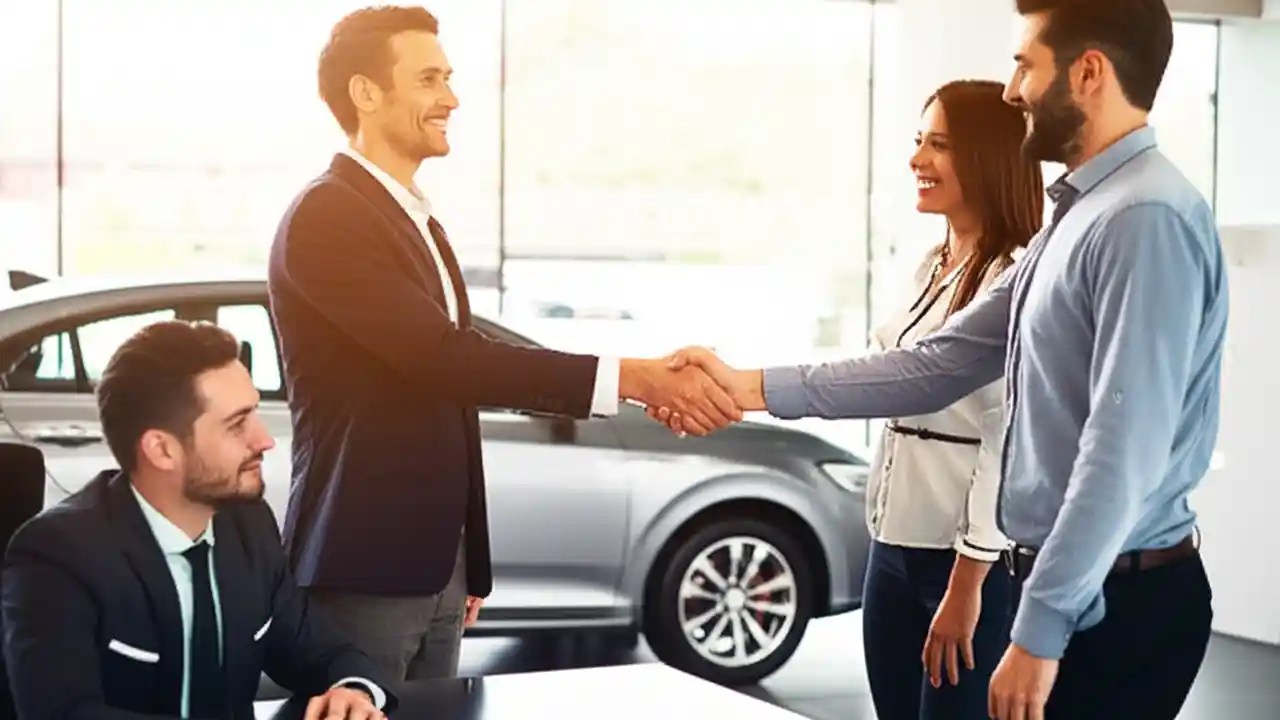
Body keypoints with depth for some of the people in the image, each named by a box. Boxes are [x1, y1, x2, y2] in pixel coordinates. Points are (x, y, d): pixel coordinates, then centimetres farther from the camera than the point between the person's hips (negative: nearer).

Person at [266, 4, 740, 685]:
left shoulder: (418, 220, 17)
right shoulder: (324, 217, -13)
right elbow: (442, 356, -23)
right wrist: (632, 376, -26)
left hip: (436, 566, 8)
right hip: (365, 570, -8)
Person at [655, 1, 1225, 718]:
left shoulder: (1147, 219, -17)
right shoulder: (1081, 217, 14)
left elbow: (1124, 449, -24)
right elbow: (941, 364, 10)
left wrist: (1040, 630, -23)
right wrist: (751, 388, 5)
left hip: (1117, 601, -9)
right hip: (1073, 588, 9)